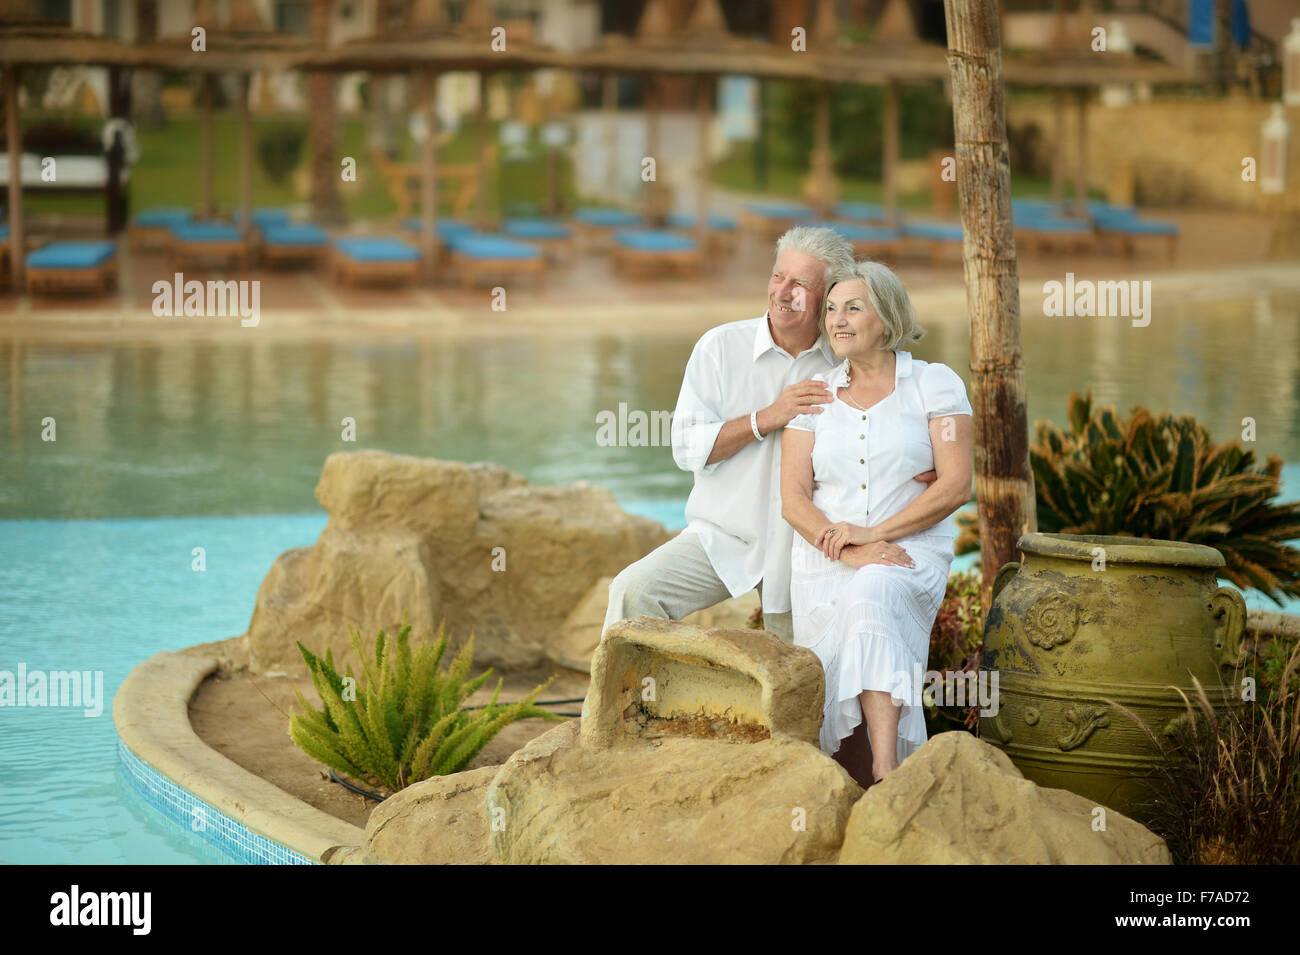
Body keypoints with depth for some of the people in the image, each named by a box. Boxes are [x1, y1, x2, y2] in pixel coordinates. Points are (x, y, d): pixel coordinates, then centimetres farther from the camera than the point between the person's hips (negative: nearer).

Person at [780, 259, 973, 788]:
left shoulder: (934, 383, 3)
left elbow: (956, 486, -5)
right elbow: (793, 497, 2)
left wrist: (874, 533, -14)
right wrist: (849, 552, -16)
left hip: (912, 550, -4)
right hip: (824, 562, 4)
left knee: (870, 596, -37)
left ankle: (887, 773, -44)